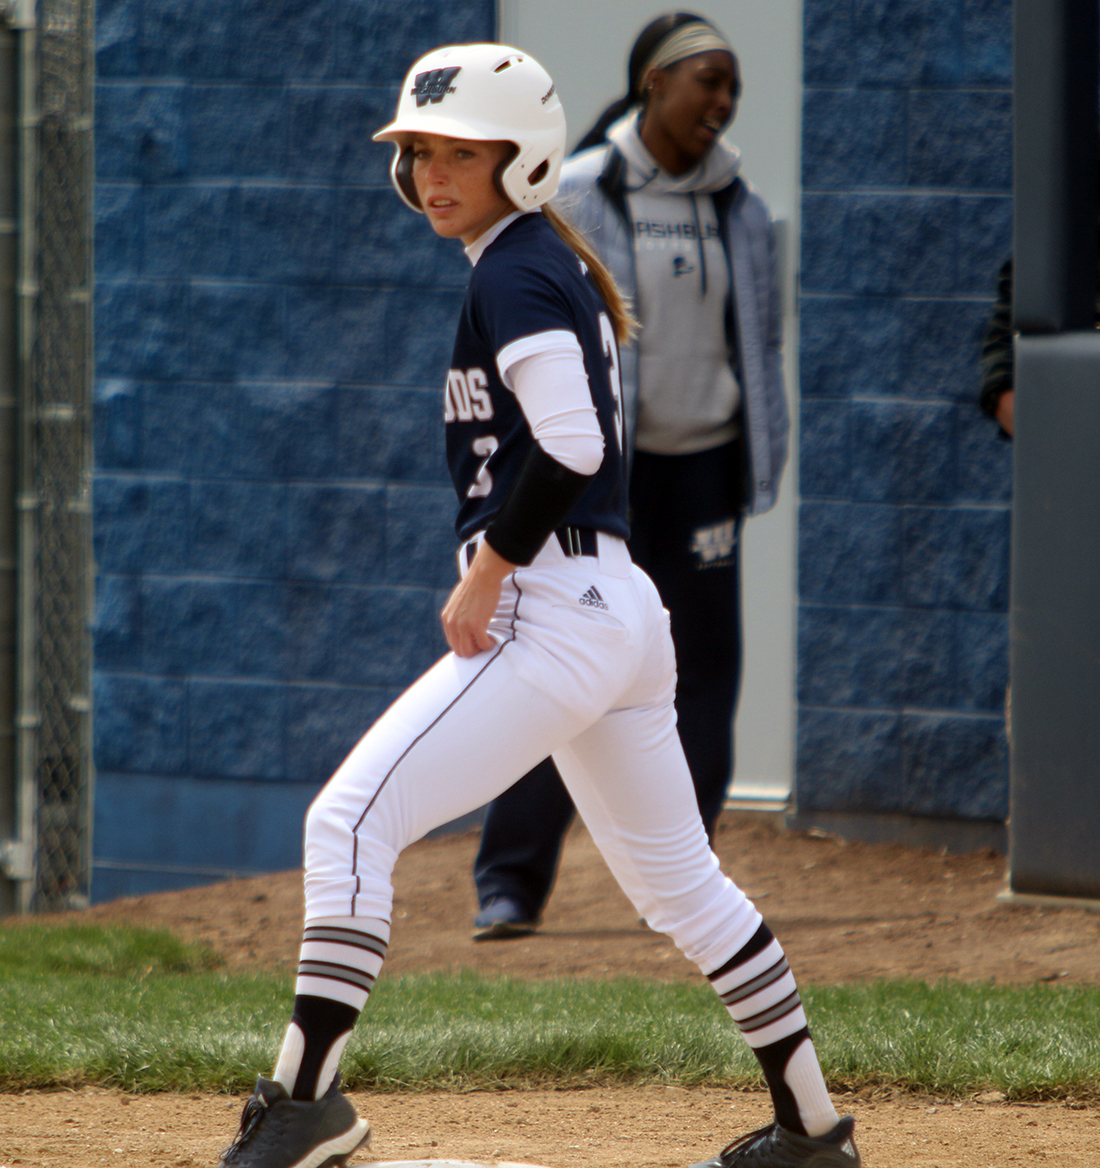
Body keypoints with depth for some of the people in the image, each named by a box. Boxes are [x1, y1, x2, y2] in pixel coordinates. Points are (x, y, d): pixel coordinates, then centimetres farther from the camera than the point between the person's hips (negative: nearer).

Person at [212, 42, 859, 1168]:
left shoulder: (514, 274, -11)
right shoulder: (557, 266, 19)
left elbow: (569, 449, -23)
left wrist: (483, 578, -16)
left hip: (554, 607, -11)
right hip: (622, 603, 11)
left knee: (350, 819, -14)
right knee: (675, 875, 18)